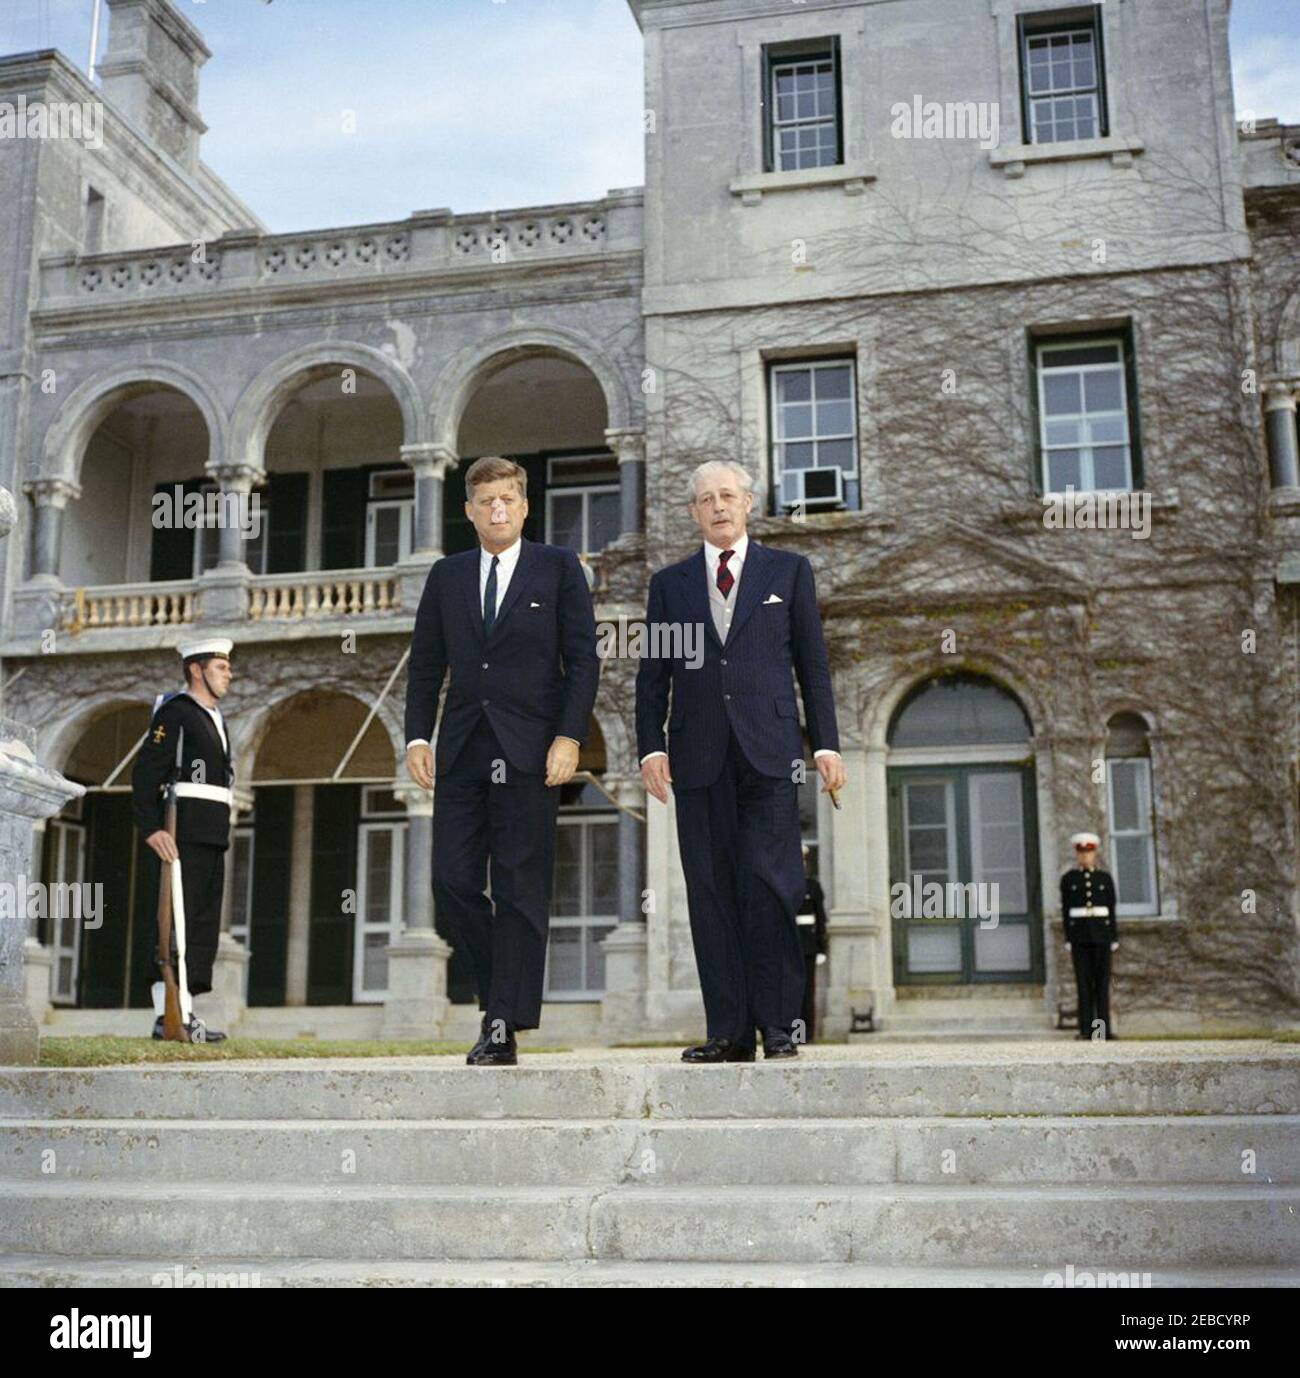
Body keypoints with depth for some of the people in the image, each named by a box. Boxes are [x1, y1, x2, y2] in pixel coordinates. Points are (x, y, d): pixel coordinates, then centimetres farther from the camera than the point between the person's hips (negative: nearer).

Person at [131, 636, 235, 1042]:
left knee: (204, 925, 8)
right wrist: (150, 829, -23)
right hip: (183, 836, -9)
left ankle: (182, 1012, 12)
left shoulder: (213, 718, 22)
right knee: (178, 921, -10)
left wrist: (218, 835, 19)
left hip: (212, 838, 9)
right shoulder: (174, 712, -5)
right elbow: (145, 773, -14)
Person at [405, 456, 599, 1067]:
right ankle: (503, 992, 19)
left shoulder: (558, 567, 5)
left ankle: (504, 1027, 2)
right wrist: (417, 737, 3)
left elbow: (583, 659, 0)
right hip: (462, 751, 4)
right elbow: (425, 664, 15)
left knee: (519, 889, -3)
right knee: (453, 881, -1)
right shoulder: (447, 575, 15)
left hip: (529, 750, -4)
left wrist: (569, 737, -10)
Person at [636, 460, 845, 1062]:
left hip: (769, 749, -2)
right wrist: (651, 746, 0)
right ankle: (727, 1031, 4)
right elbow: (653, 673, 13)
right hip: (699, 757, 2)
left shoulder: (788, 571, 13)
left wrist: (826, 743, 2)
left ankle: (777, 1023, -1)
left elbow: (812, 664, 10)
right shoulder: (669, 583, 16)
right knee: (711, 894, 0)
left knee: (770, 886, -9)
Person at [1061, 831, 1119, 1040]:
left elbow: (1112, 909, 7)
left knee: (1102, 982, 0)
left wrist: (1115, 937, 2)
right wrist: (1068, 938, -3)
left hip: (1101, 933, 1)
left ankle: (1103, 1029, 3)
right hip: (1079, 934, -1)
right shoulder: (1068, 879, 5)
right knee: (1083, 982, -1)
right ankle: (1086, 1030, 1)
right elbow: (1065, 910, 3)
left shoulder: (1106, 878, 8)